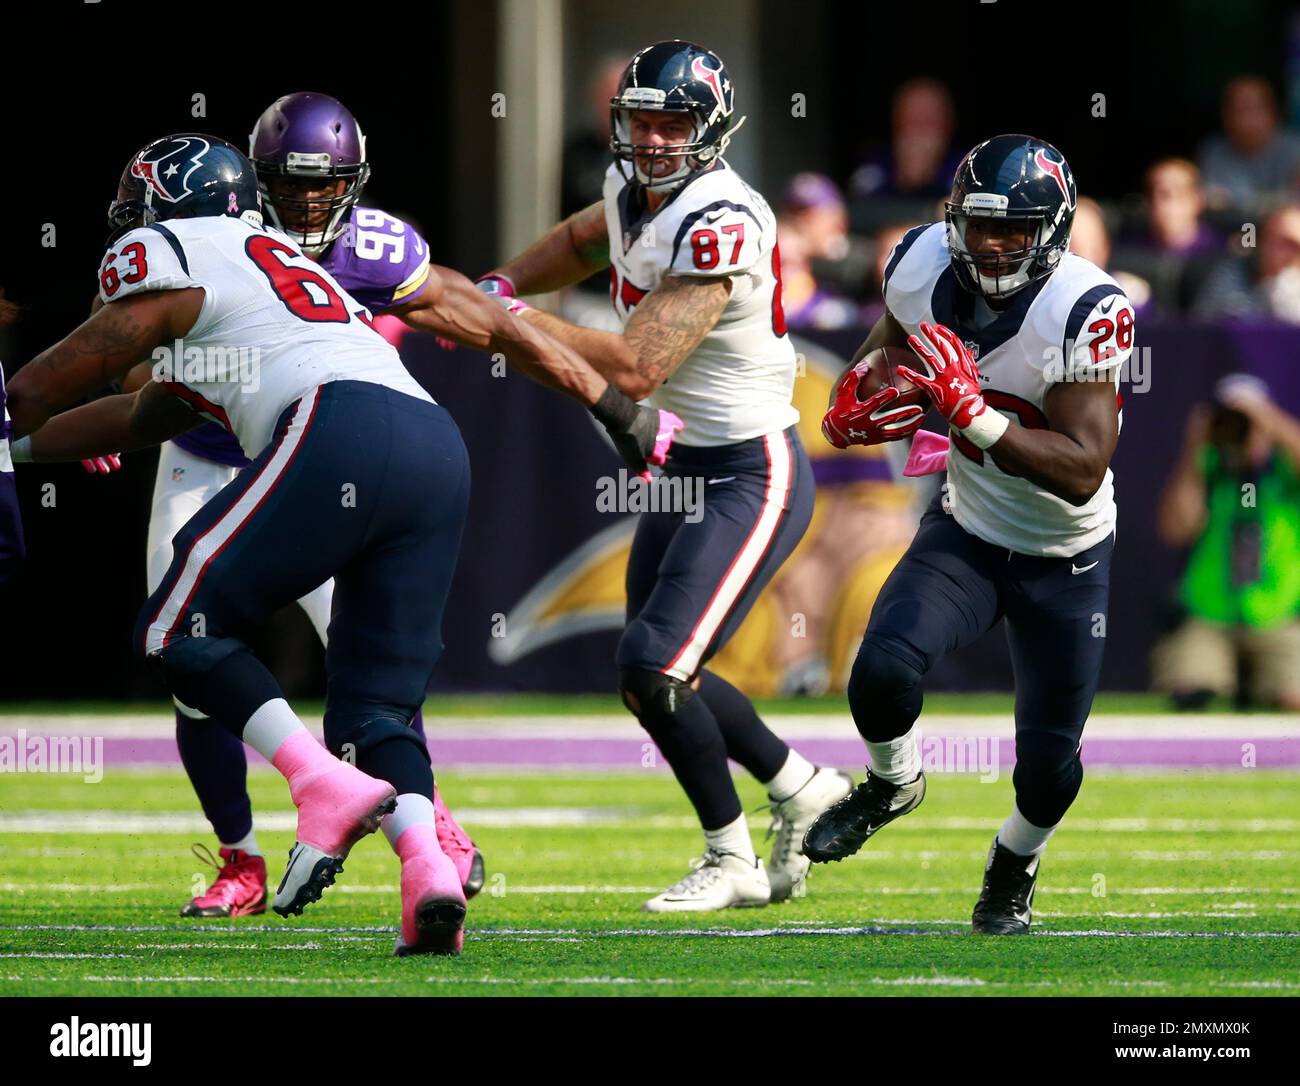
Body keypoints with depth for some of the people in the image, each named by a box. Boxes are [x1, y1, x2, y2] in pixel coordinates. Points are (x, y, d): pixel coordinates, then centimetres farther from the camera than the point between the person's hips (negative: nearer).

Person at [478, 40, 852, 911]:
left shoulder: (719, 226, -26)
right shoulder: (635, 192, 3)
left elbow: (635, 370, -30)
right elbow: (579, 244, 28)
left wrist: (503, 316, -24)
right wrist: (497, 287, 12)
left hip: (752, 477, -9)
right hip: (683, 470, 9)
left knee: (654, 669, -15)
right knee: (658, 676, 14)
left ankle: (732, 862, 2)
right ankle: (803, 789, 33)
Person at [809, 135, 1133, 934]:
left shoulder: (1084, 310, -29)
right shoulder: (925, 269, -15)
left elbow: (1083, 471, -33)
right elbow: (890, 341, 11)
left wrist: (973, 414, -42)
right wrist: (854, 405, -10)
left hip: (1066, 565, -2)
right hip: (966, 535, 2)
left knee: (1049, 761, 6)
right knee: (884, 670, -24)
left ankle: (1017, 866, 41)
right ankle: (895, 784, 11)